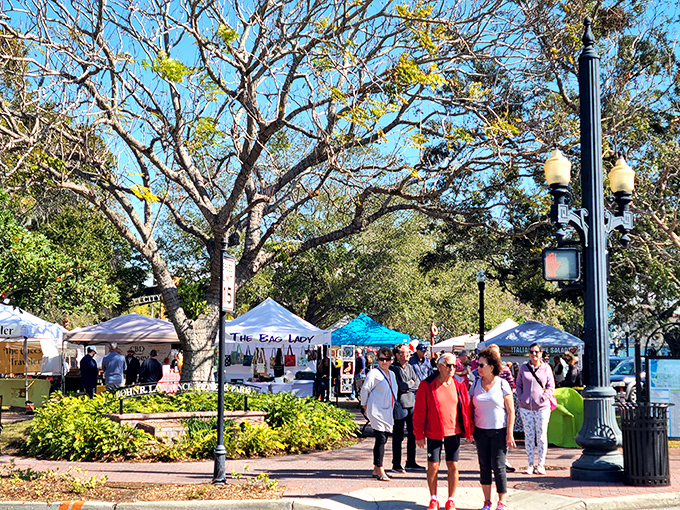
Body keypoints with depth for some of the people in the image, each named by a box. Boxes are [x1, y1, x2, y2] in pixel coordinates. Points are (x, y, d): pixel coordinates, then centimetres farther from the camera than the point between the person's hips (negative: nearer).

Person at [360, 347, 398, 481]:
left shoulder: (391, 374, 15)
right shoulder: (374, 373, -8)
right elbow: (365, 389, -6)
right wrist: (365, 406, -3)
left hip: (388, 412, 8)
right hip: (377, 412, -7)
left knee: (383, 439, 10)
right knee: (381, 439, -12)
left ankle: (376, 469, 19)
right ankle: (380, 471, -11)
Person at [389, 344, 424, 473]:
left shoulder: (409, 367, 13)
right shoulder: (393, 368, -9)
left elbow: (418, 384, 9)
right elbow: (400, 386, -18)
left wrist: (408, 385, -6)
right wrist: (411, 384, -3)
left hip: (411, 404, 7)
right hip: (400, 405, -7)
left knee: (412, 434, 11)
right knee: (398, 436, -1)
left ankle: (411, 463, 21)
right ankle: (396, 465, 7)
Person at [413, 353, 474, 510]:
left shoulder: (459, 385, 1)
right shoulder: (427, 385, -8)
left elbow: (466, 408, 9)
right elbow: (419, 412, -5)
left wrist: (469, 430, 8)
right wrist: (419, 435, -6)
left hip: (453, 432, 2)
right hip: (434, 433, -2)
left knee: (453, 466, 4)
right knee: (433, 466, 3)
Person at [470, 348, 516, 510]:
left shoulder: (502, 384, -5)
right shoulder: (476, 384, 6)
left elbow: (511, 411, -5)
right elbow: (472, 408, 12)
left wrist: (509, 434, -11)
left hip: (499, 431, -4)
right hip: (481, 431, 4)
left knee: (498, 466, -4)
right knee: (484, 466, 5)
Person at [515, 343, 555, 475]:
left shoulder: (546, 368, 2)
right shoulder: (523, 368, 7)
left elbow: (551, 386, 5)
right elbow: (518, 384, 12)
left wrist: (544, 397, -8)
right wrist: (521, 398, -2)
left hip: (542, 407, -1)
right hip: (526, 407, 1)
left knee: (542, 436, 1)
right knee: (528, 436, 4)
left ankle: (541, 464, 9)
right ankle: (530, 464, 12)